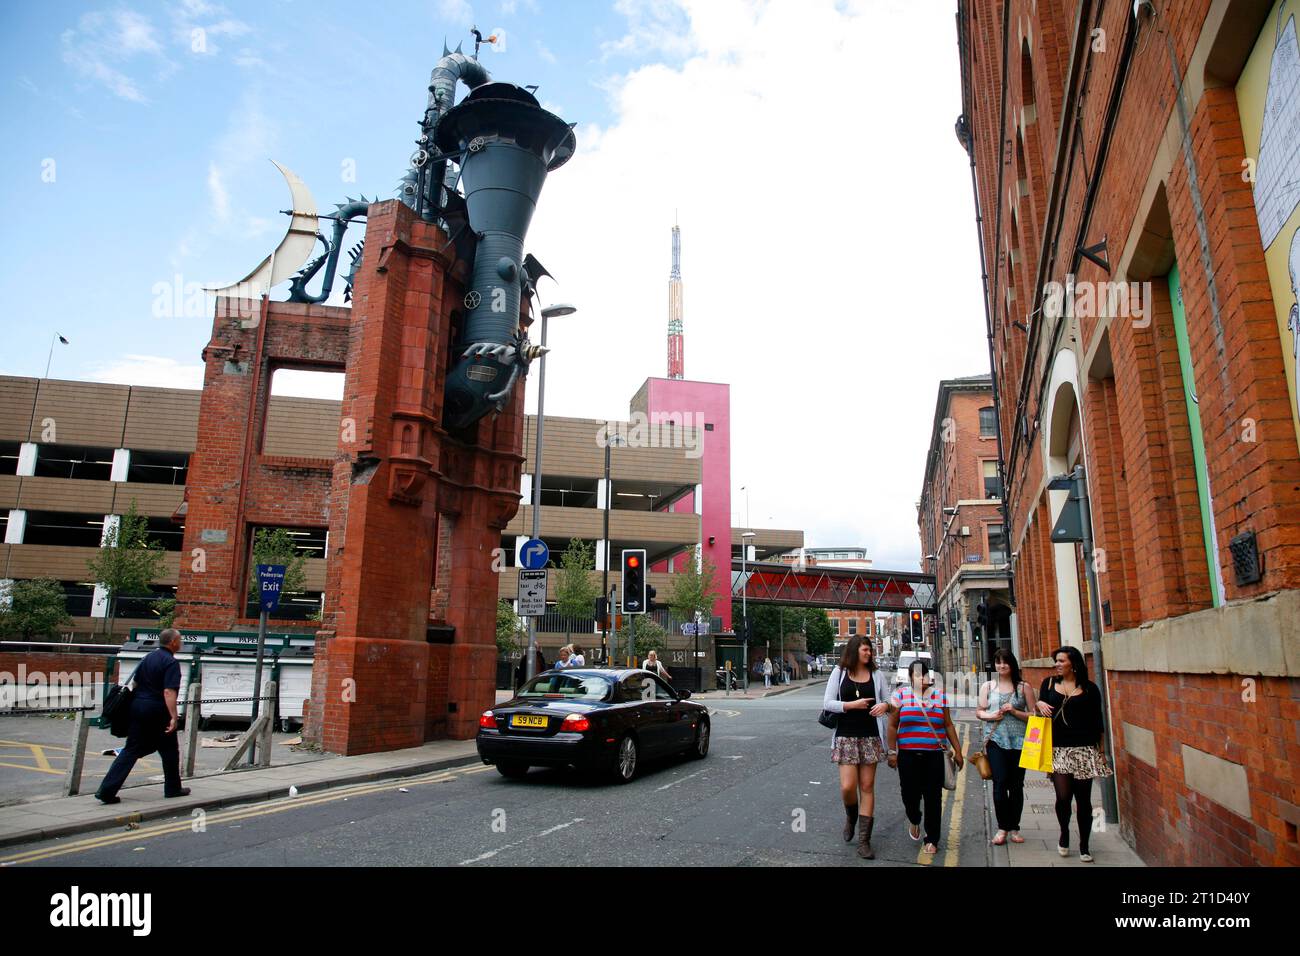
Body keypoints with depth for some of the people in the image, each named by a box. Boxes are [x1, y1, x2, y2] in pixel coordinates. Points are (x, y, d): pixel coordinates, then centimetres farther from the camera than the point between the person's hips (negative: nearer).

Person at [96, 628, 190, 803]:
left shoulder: (149, 657, 11)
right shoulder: (171, 662, -14)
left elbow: (135, 682, 18)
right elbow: (169, 692, -22)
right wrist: (174, 717, -24)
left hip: (138, 706, 7)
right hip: (157, 711, -7)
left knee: (131, 750, 9)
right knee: (169, 750, 9)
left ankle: (107, 790, 1)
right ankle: (173, 788, 20)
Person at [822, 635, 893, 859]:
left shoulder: (876, 674, 6)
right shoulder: (839, 672, -1)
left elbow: (888, 701, 11)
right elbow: (827, 703, -4)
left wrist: (885, 705, -13)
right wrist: (852, 705, -16)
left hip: (870, 736, 2)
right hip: (846, 736, -2)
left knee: (867, 787, 3)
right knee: (848, 786, -9)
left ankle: (864, 841, 10)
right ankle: (851, 816, 26)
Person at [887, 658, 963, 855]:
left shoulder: (939, 695, 6)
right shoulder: (901, 694, 0)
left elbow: (948, 725, 12)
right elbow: (892, 725, 2)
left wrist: (957, 751, 11)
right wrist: (892, 752, 0)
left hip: (934, 755, 1)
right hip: (908, 755, -1)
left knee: (933, 798, 3)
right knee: (910, 793, 0)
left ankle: (932, 840, 19)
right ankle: (914, 820, 34)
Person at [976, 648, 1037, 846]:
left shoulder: (1024, 687, 6)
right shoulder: (988, 686, 11)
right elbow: (979, 711, 13)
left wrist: (1015, 712, -11)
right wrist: (990, 715, -8)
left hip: (1019, 741, 0)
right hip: (995, 740, 0)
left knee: (1016, 785, 5)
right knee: (1000, 782, -10)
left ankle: (1014, 828, 19)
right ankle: (1002, 827, 3)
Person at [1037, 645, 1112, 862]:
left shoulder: (1089, 688, 3)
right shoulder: (1049, 683, 7)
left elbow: (1096, 721, 6)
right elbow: (1041, 709, 16)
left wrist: (1100, 750, 5)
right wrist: (1040, 704, -7)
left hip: (1084, 750, 0)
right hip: (1058, 749, 0)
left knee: (1083, 799, 6)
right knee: (1063, 796, -9)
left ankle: (1084, 846, 22)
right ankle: (1064, 833, 20)